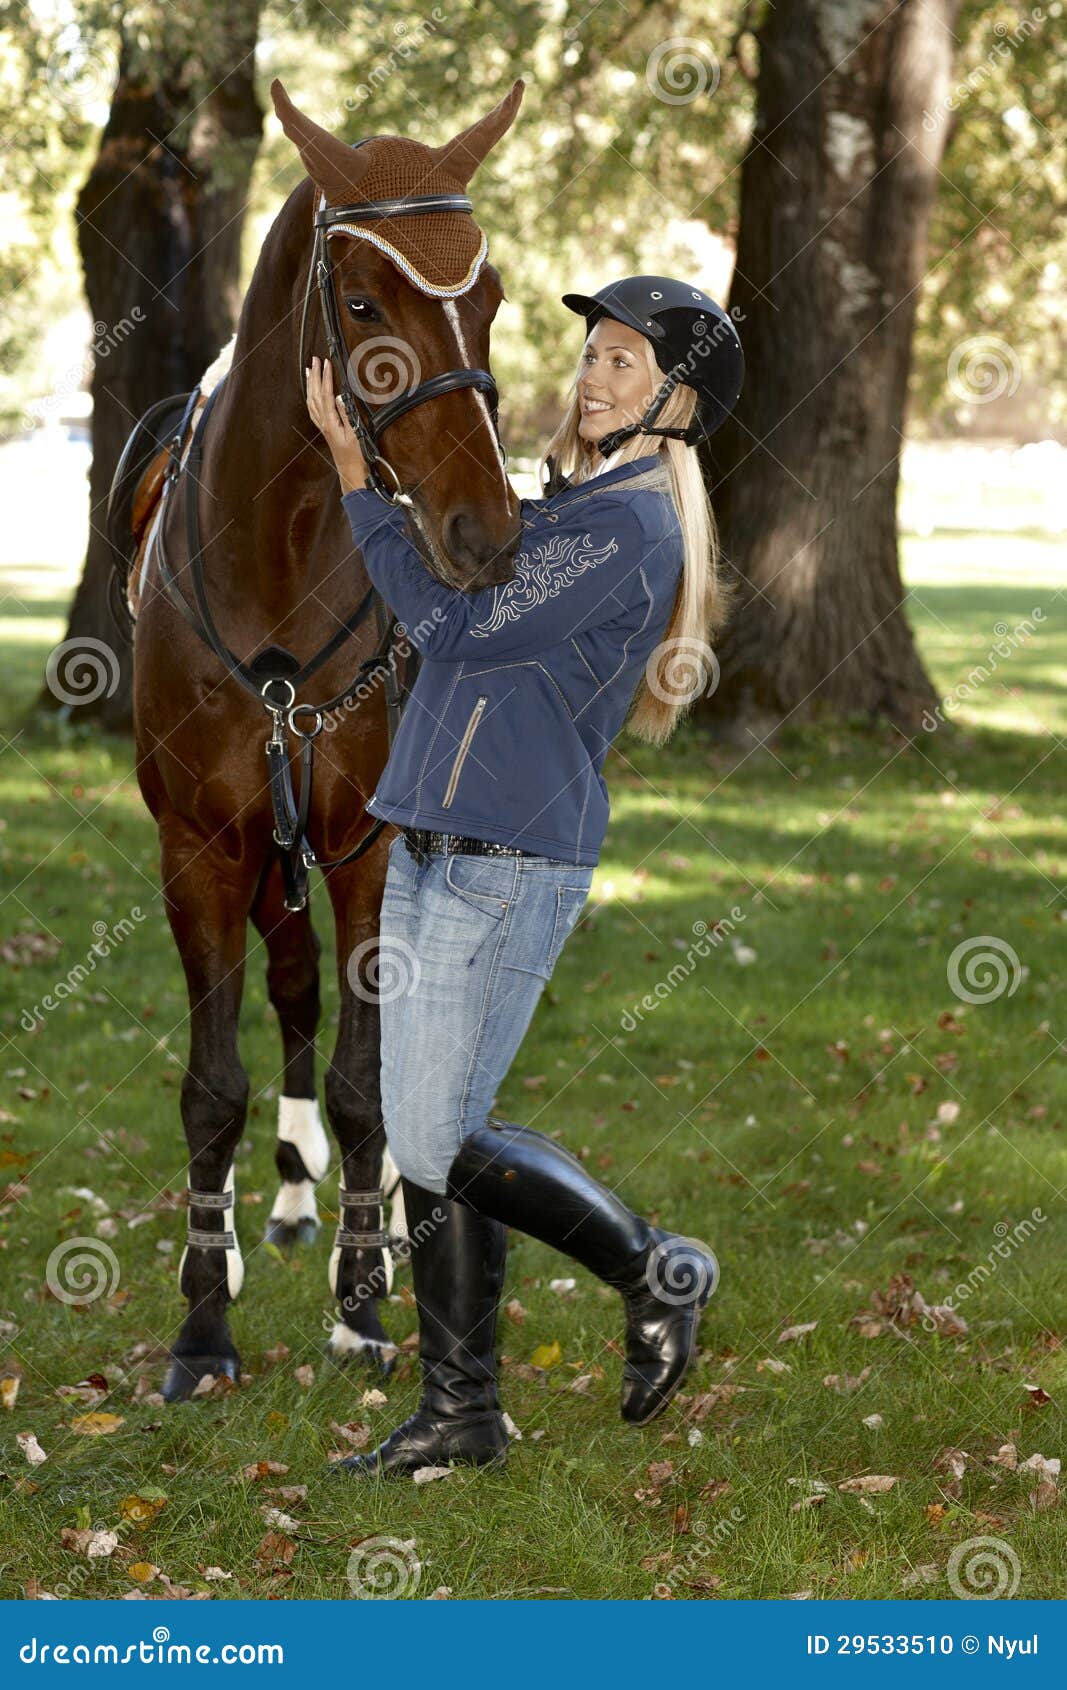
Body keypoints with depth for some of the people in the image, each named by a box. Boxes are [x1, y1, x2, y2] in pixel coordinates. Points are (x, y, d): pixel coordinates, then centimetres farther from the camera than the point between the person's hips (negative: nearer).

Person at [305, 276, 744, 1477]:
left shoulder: (635, 526, -13)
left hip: (514, 864, -9)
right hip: (429, 849, 9)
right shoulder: (563, 501, 15)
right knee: (420, 1144, 8)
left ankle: (654, 1271, 12)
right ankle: (460, 1410, 15)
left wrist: (353, 471, -10)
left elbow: (454, 625, -15)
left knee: (439, 1143, -8)